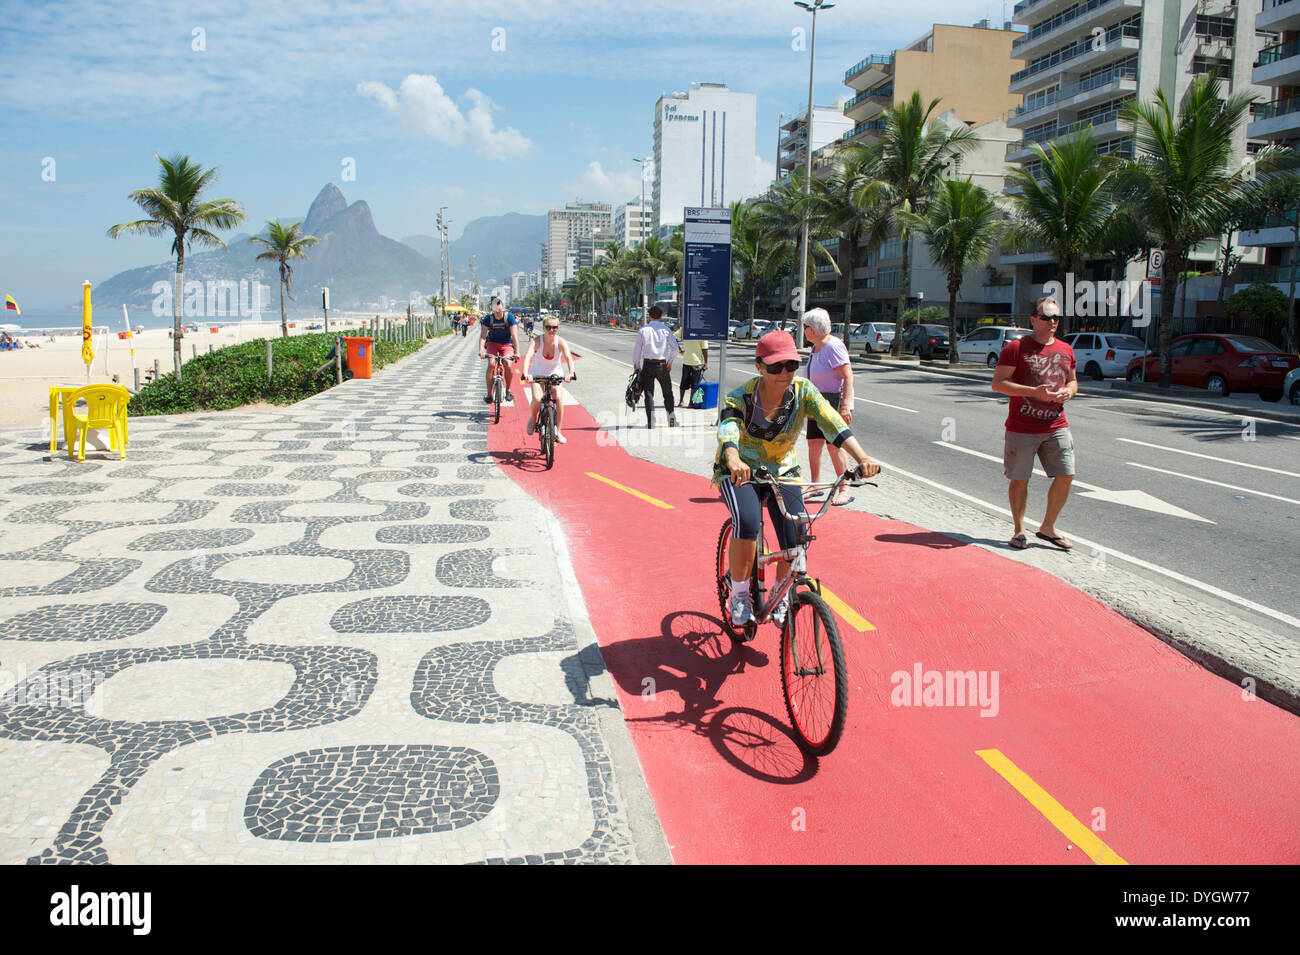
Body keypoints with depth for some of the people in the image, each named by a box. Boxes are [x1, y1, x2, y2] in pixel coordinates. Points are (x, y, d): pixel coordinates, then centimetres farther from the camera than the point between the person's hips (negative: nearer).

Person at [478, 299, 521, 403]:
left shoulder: (510, 318, -17)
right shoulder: (488, 318, -14)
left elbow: (514, 335, -23)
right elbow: (483, 335, -19)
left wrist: (517, 352, -33)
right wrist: (481, 350, -34)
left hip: (507, 345, -1)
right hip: (493, 343, 1)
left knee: (508, 365, -22)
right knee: (491, 364, -22)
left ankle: (508, 390, 4)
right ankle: (489, 394, -17)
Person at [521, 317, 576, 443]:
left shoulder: (561, 342, -19)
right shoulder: (536, 341, -21)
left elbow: (568, 357, -34)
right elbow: (528, 356, -36)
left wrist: (571, 373, -54)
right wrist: (525, 373, -54)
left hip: (555, 373, 1)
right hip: (537, 373, -1)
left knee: (559, 398, -21)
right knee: (537, 399, -25)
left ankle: (558, 432, -7)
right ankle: (532, 418, 9)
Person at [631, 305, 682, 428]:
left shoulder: (643, 329, -2)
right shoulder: (666, 329, -1)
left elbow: (637, 349, -1)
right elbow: (675, 347, -4)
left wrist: (636, 365, 8)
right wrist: (670, 361, 9)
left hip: (647, 364, 0)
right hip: (662, 365, 0)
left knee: (649, 393, 3)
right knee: (667, 393, 13)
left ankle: (650, 421, -4)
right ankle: (671, 417, 6)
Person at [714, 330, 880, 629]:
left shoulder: (802, 391, -13)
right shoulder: (741, 397, -20)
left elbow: (832, 423, -27)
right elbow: (727, 430, -39)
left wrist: (862, 458, -44)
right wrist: (733, 460, -62)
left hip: (782, 472, 3)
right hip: (740, 472, -3)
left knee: (797, 540, -15)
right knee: (747, 523, -32)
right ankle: (739, 595, -10)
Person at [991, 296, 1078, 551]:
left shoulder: (1065, 350, 12)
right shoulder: (1016, 348, -6)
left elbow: (1072, 380, 25)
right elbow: (998, 383, -11)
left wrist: (1068, 391, 0)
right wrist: (1034, 392, -21)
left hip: (1057, 426, 5)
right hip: (1022, 428, -5)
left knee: (1065, 476, 1)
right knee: (1019, 479, 3)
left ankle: (1048, 527, 17)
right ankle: (1019, 530, 18)